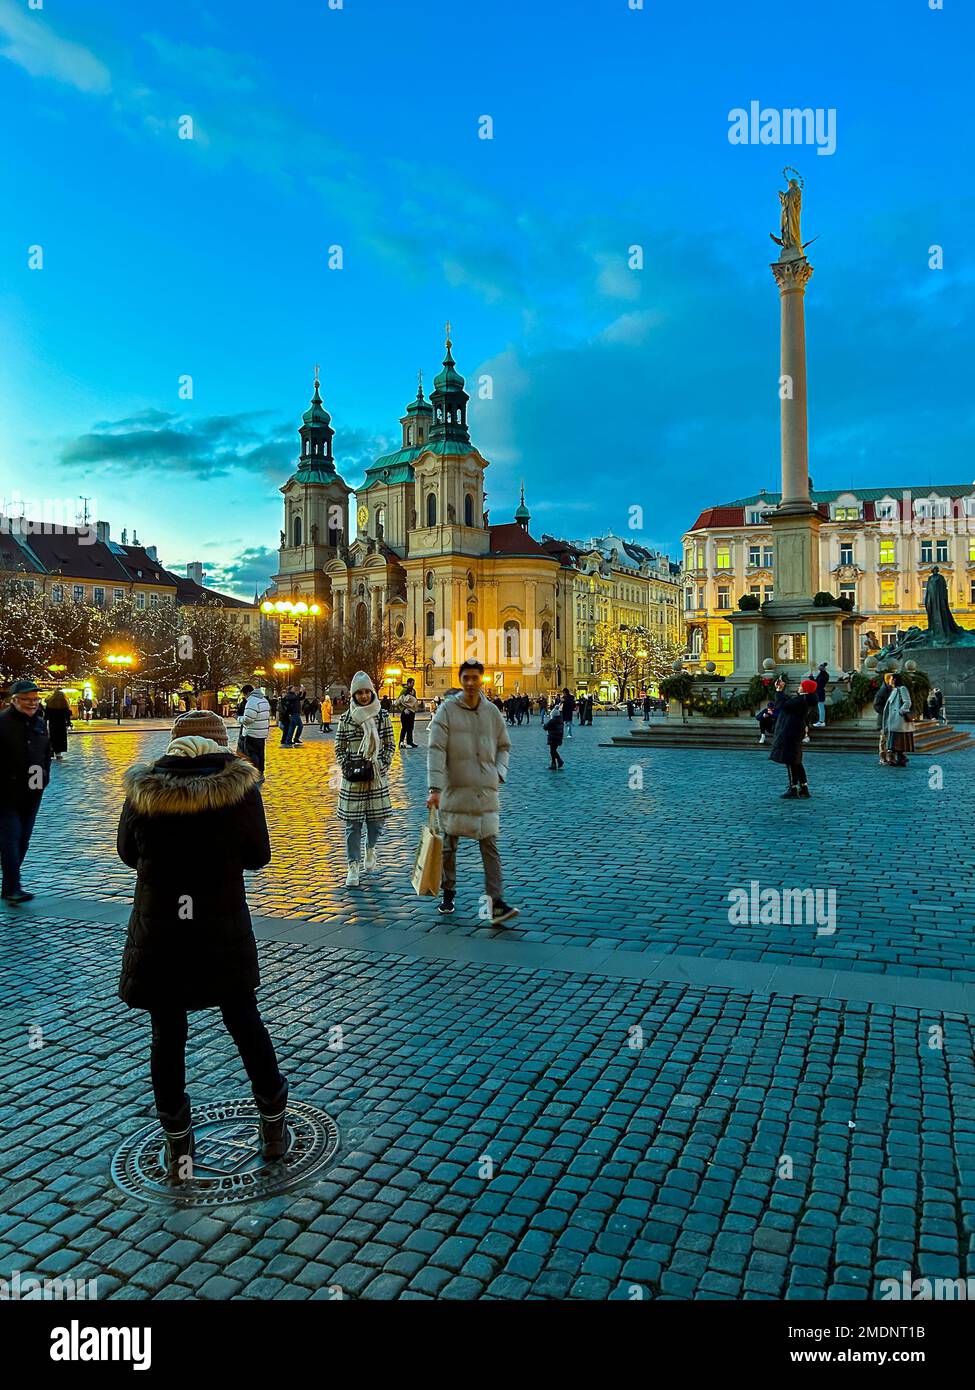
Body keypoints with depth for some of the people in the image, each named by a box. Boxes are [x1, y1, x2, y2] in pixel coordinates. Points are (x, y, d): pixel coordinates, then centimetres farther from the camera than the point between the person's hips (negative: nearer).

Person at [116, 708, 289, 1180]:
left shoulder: (142, 790, -7)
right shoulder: (240, 786, -10)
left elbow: (128, 853, 8)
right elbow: (258, 855, 0)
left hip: (158, 933, 0)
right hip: (223, 931, 0)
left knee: (167, 1036, 14)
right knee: (245, 1025, 17)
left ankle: (178, 1146, 26)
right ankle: (274, 1126, 31)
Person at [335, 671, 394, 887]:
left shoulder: (382, 715, 2)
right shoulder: (346, 718, 1)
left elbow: (390, 745, 6)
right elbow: (339, 748, 5)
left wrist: (382, 765, -5)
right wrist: (347, 768, -6)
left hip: (377, 776, 1)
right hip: (353, 778, -1)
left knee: (376, 819, 7)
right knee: (353, 822, 0)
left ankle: (370, 849, 37)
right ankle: (353, 866, 6)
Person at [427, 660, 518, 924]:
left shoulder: (491, 711, 6)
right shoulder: (447, 710, -6)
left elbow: (504, 745, 19)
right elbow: (436, 749, -13)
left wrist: (500, 772, 2)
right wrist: (435, 788, -21)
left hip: (486, 792, 2)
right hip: (454, 790, -2)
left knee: (490, 847, -2)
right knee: (449, 845, 11)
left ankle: (496, 903, -3)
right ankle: (448, 894, 29)